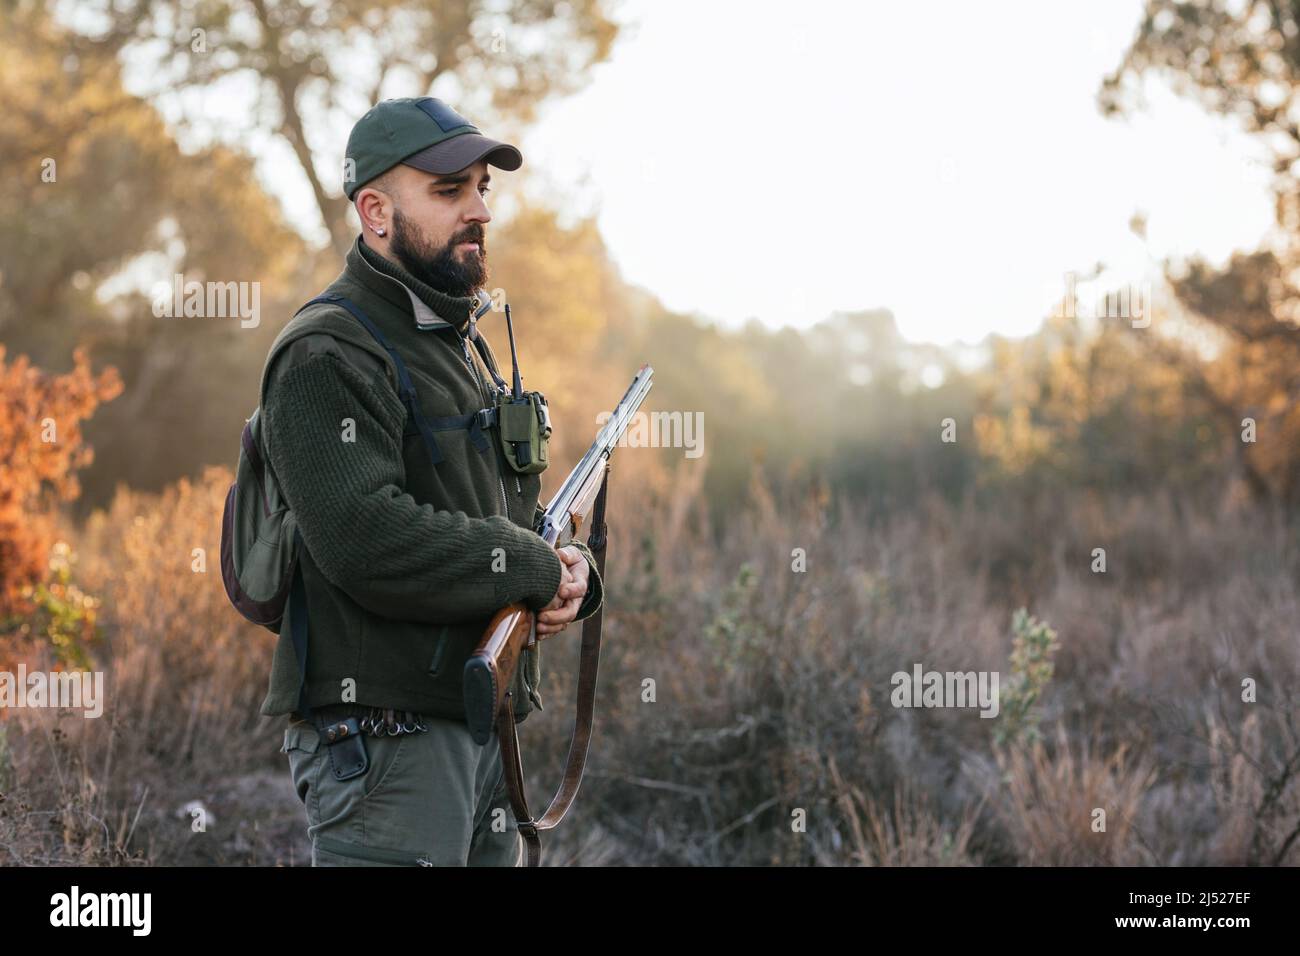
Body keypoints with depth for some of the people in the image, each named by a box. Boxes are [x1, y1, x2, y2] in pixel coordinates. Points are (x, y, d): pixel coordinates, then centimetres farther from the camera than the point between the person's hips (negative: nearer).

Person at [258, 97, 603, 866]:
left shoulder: (465, 344, 19)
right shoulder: (328, 357, -12)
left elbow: (522, 518, 25)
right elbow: (371, 541, -25)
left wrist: (573, 575, 1)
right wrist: (535, 568, -14)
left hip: (484, 727, 9)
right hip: (384, 737, -9)